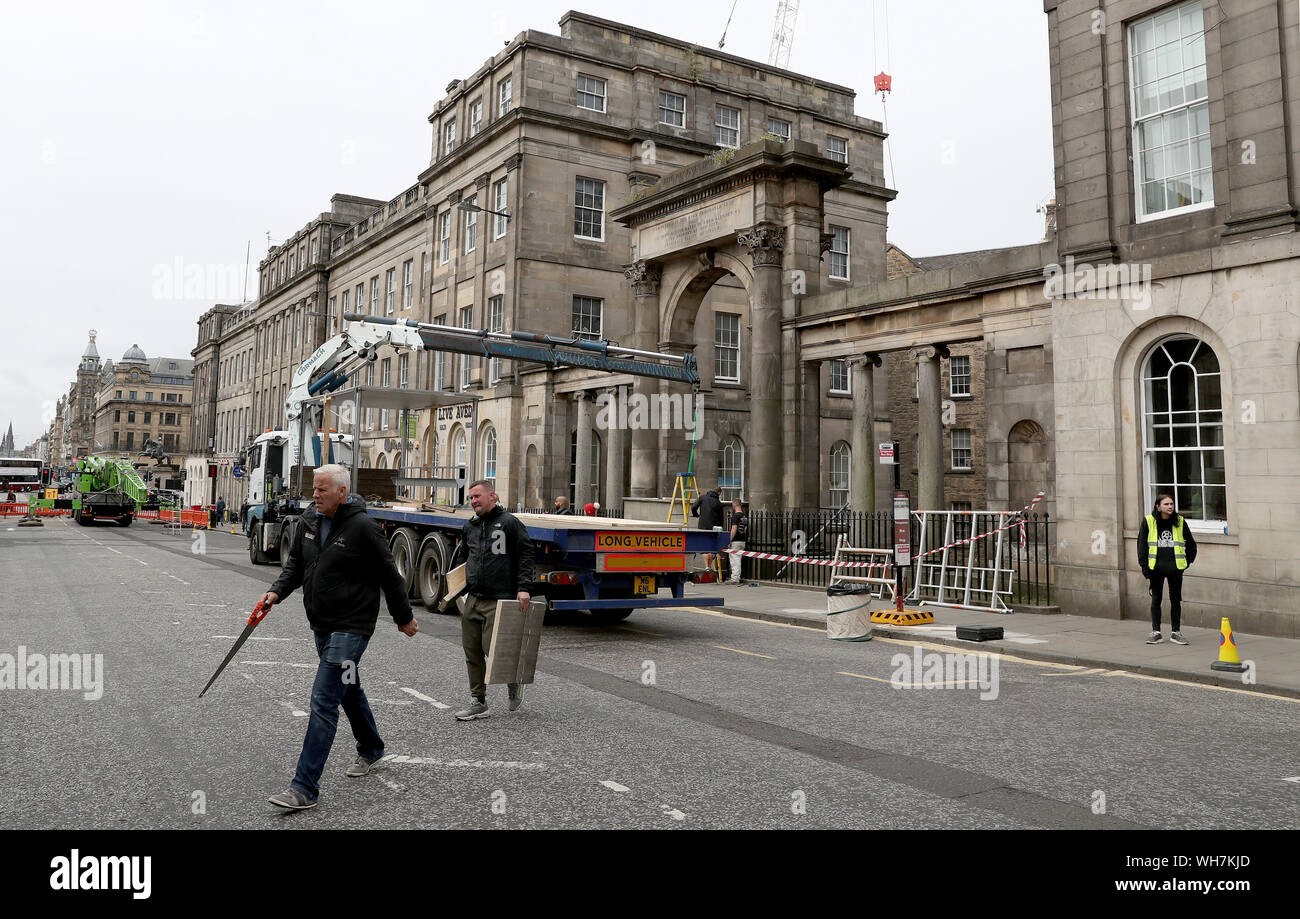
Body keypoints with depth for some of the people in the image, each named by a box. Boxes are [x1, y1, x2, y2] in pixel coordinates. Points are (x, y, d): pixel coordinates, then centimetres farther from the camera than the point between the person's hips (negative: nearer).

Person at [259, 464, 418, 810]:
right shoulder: (309, 521, 4)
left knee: (324, 700, -12)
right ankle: (370, 750, 45)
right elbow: (295, 563, 16)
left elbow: (389, 575, -10)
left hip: (351, 626, -8)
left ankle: (304, 789, -10)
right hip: (321, 625, 8)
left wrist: (404, 617, -2)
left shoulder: (362, 527, -18)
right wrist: (277, 591, -3)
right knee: (349, 690, 23)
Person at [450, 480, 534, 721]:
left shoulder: (509, 523, -3)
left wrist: (523, 588, -15)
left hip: (498, 601, -6)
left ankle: (514, 682, 18)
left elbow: (525, 555, -7)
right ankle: (478, 702, 17)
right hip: (471, 600, 6)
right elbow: (461, 558, 27)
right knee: (472, 653, 7)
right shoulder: (469, 527, 15)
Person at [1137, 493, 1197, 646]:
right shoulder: (1149, 521, -2)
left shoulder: (1179, 522, 3)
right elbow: (1142, 544, 1)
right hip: (1156, 566, -1)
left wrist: (1188, 561, 10)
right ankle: (1156, 632, 13)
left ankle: (1175, 632, 16)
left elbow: (1191, 543, 16)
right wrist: (1144, 566, -4)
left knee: (1176, 599, 7)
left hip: (1175, 567, 1)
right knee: (1156, 599, 6)